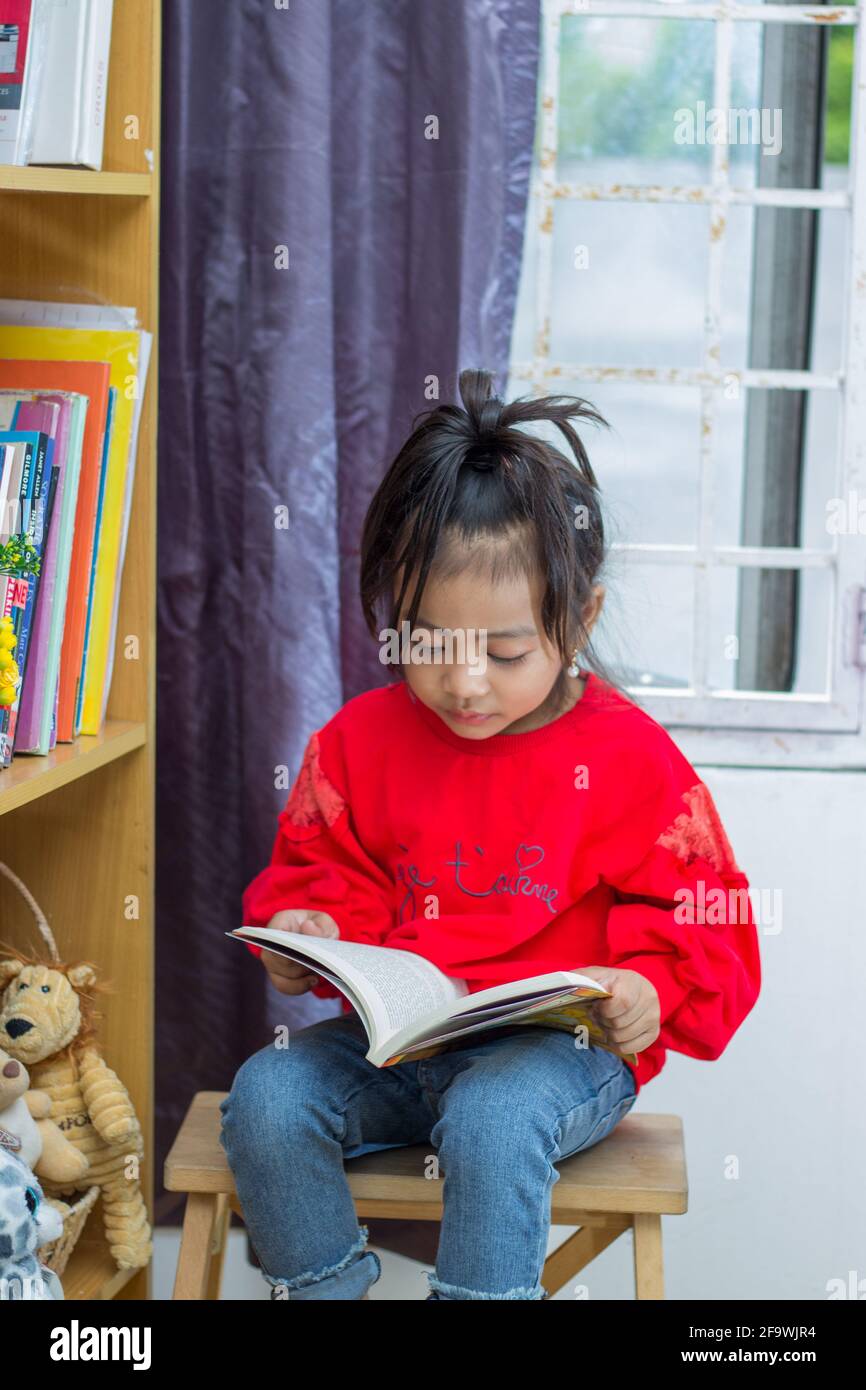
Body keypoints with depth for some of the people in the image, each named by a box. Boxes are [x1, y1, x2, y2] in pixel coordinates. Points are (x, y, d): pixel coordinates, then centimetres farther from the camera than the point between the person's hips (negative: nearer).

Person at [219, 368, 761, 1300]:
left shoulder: (630, 759, -5)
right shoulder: (361, 738, 4)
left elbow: (701, 920, 1)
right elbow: (318, 868, 16)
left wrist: (650, 993, -17)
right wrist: (309, 925, -5)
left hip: (561, 1046, -4)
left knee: (492, 1118, -35)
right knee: (264, 1098, -20)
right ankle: (324, 1289, -1)